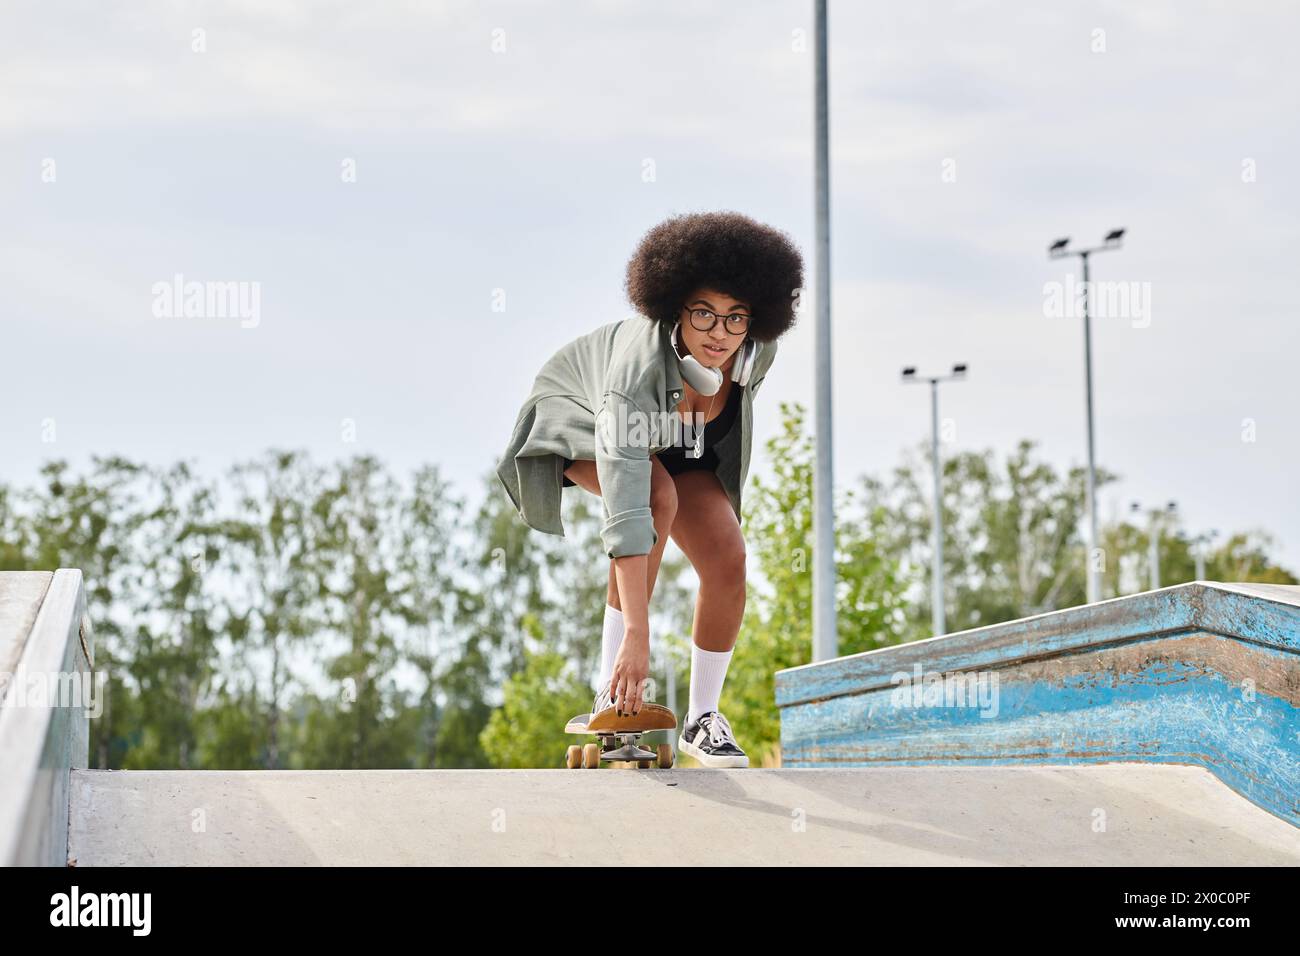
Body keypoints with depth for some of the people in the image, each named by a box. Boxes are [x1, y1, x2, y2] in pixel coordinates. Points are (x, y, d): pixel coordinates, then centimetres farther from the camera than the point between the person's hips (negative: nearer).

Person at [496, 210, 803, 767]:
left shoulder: (757, 351, -30)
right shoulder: (638, 369, -45)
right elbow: (626, 510, -50)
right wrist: (636, 636, -54)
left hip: (679, 444, 5)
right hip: (580, 417, -5)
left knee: (727, 559, -15)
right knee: (660, 496, -36)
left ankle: (703, 717, 5)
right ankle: (613, 687, -29)